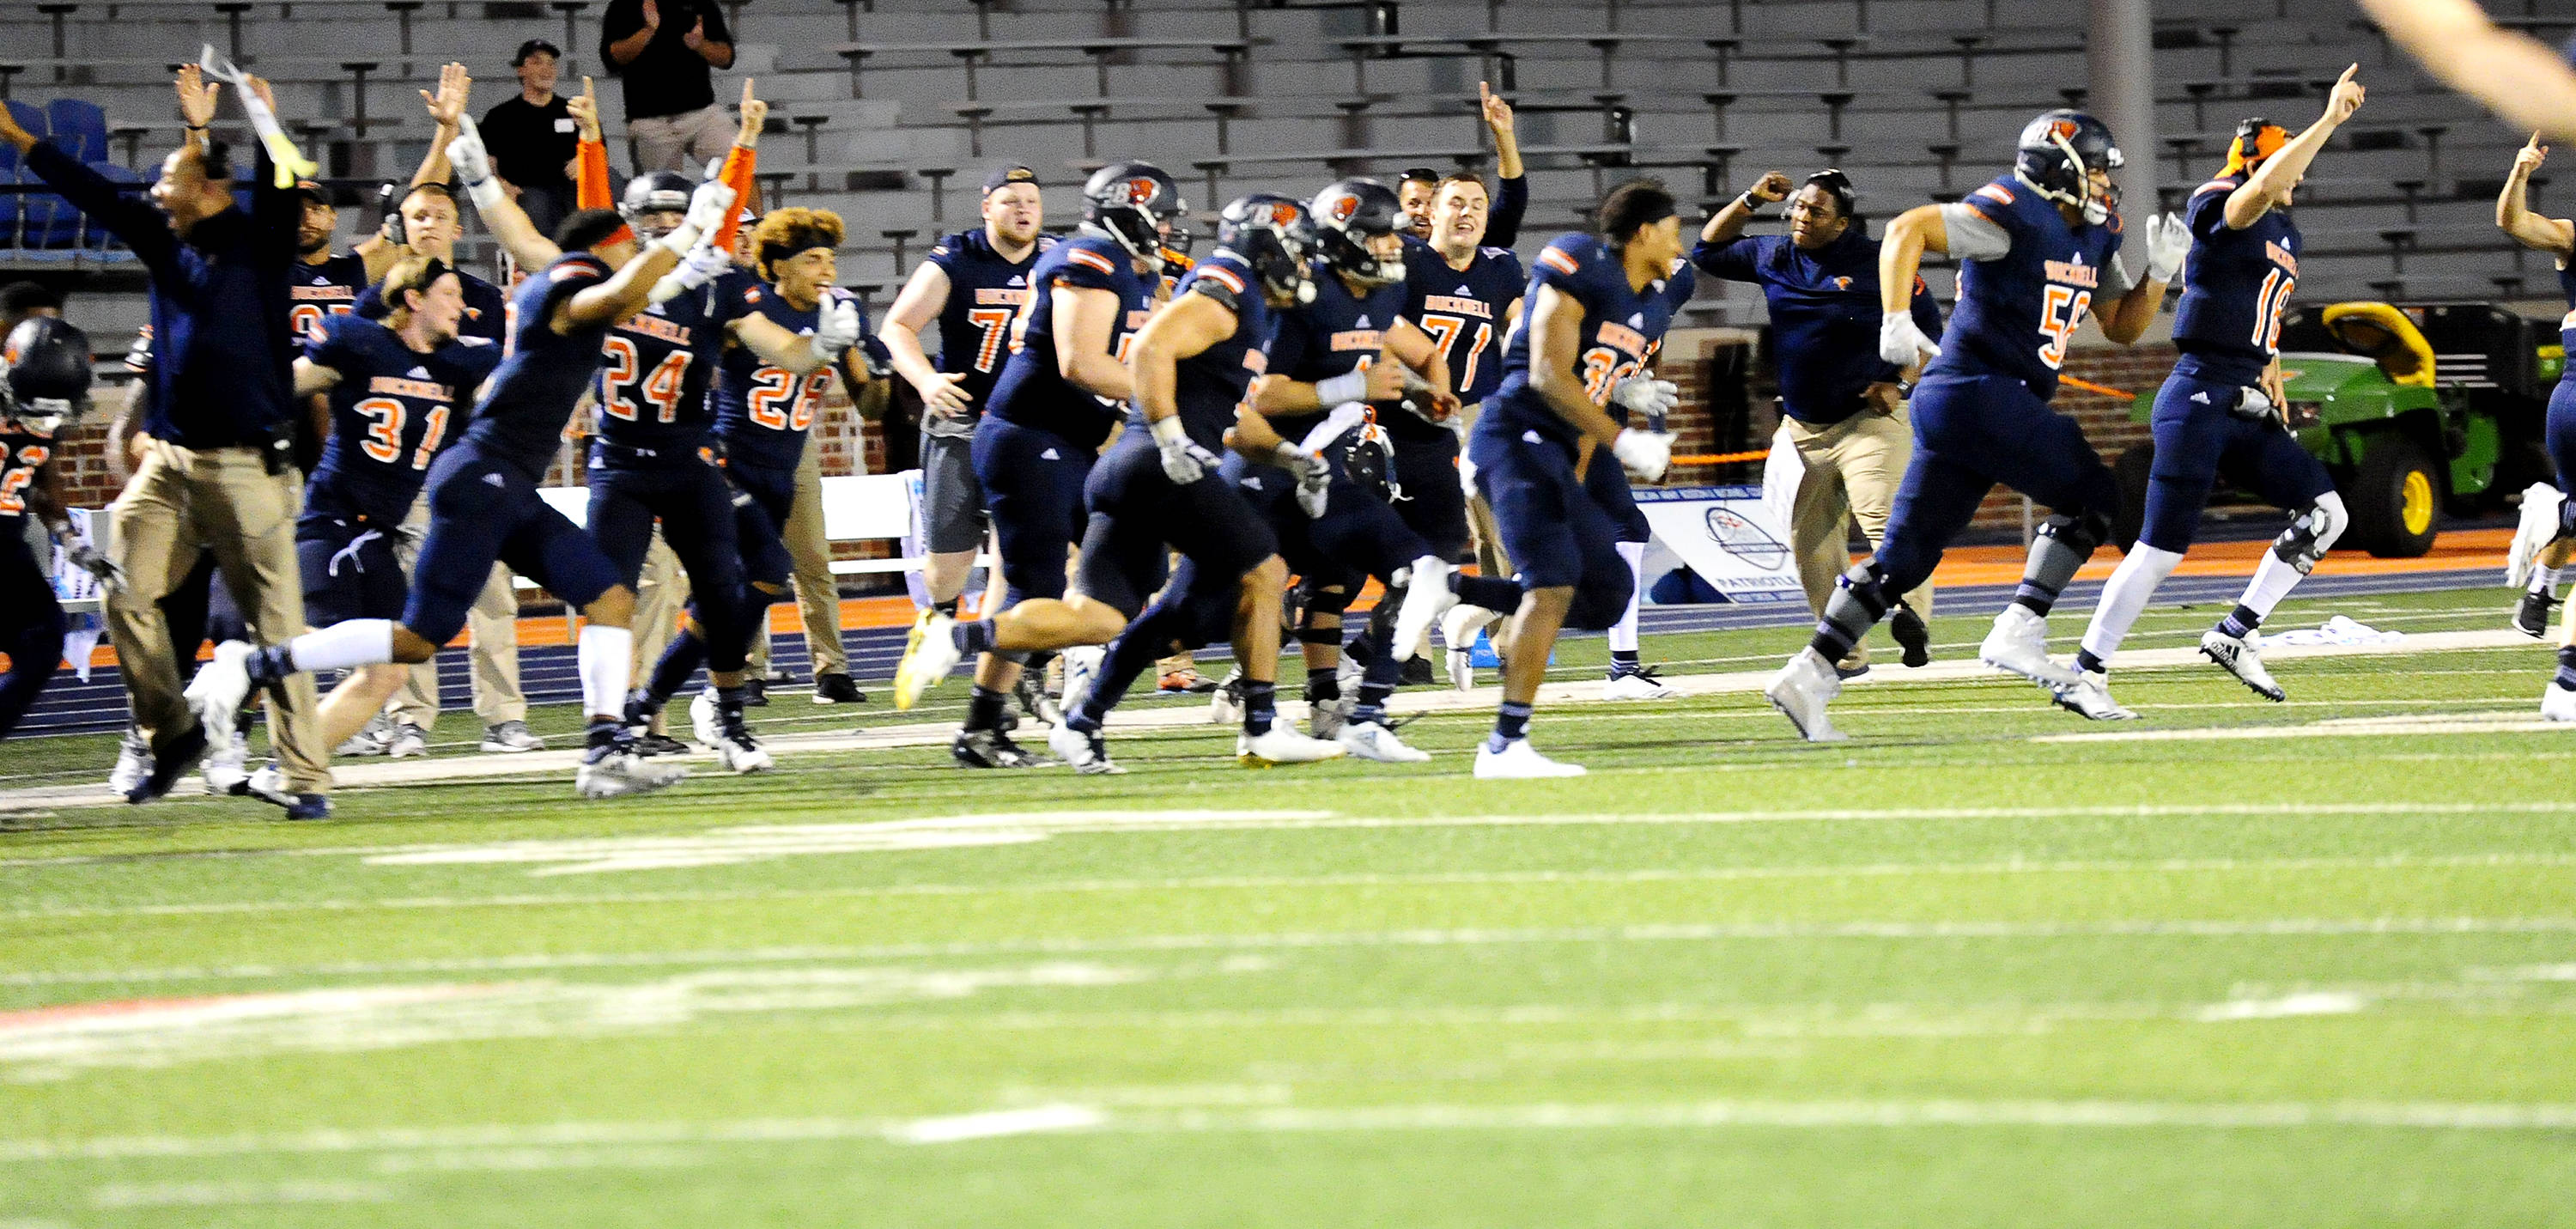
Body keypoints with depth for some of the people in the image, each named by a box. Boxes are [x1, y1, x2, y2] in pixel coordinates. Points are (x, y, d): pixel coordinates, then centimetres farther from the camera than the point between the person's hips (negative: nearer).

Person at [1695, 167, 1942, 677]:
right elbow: (1708, 251, 19)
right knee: (1810, 542, 4)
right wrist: (1749, 201, 7)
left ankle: (1911, 617, -42)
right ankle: (1847, 654, 13)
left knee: (1884, 516, -27)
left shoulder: (1878, 264, -8)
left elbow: (1927, 328, -2)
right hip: (1803, 430, 6)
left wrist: (1900, 382, -15)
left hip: (1869, 420, -6)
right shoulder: (1774, 257, 7)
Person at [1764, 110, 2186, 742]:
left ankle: (1809, 674, 2)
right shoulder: (2015, 215, -11)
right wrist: (1896, 322, -25)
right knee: (2091, 496, -5)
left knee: (1905, 558, 6)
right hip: (1979, 393, -9)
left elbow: (2123, 327, 24)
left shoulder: (2094, 235, 17)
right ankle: (2019, 631, -10)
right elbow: (1908, 229, -17)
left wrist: (2160, 269, 6)